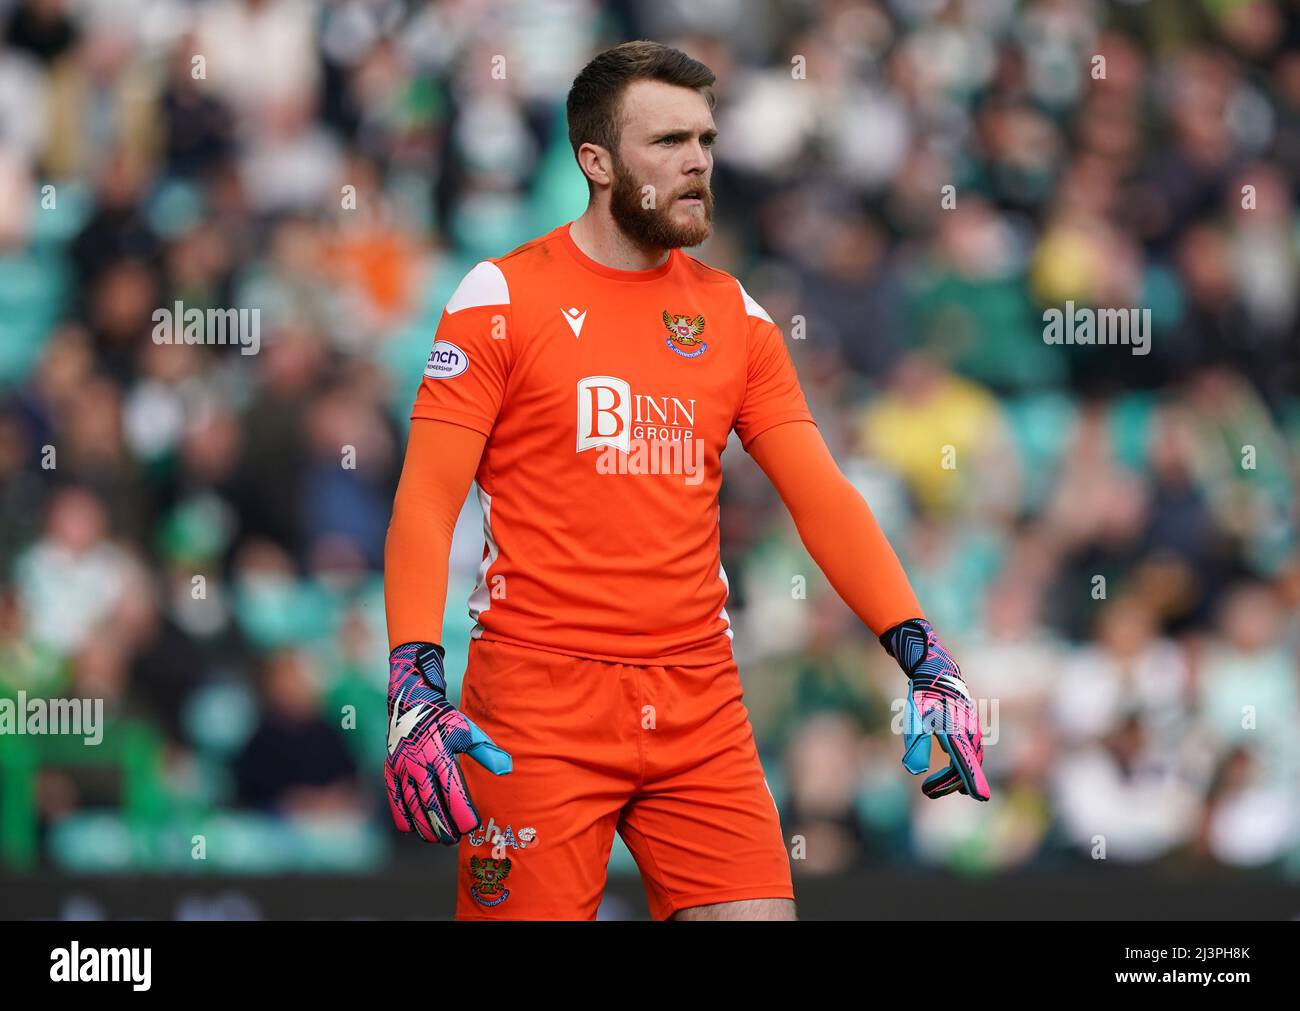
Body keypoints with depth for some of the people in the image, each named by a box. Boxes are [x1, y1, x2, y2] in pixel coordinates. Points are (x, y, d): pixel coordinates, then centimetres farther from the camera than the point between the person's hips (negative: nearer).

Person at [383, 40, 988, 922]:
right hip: (540, 704, -4)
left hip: (699, 709, 4)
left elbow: (822, 498, 7)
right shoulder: (502, 298, -1)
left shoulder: (734, 316, 10)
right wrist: (415, 693, -18)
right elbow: (425, 506, -5)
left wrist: (925, 659, -5)